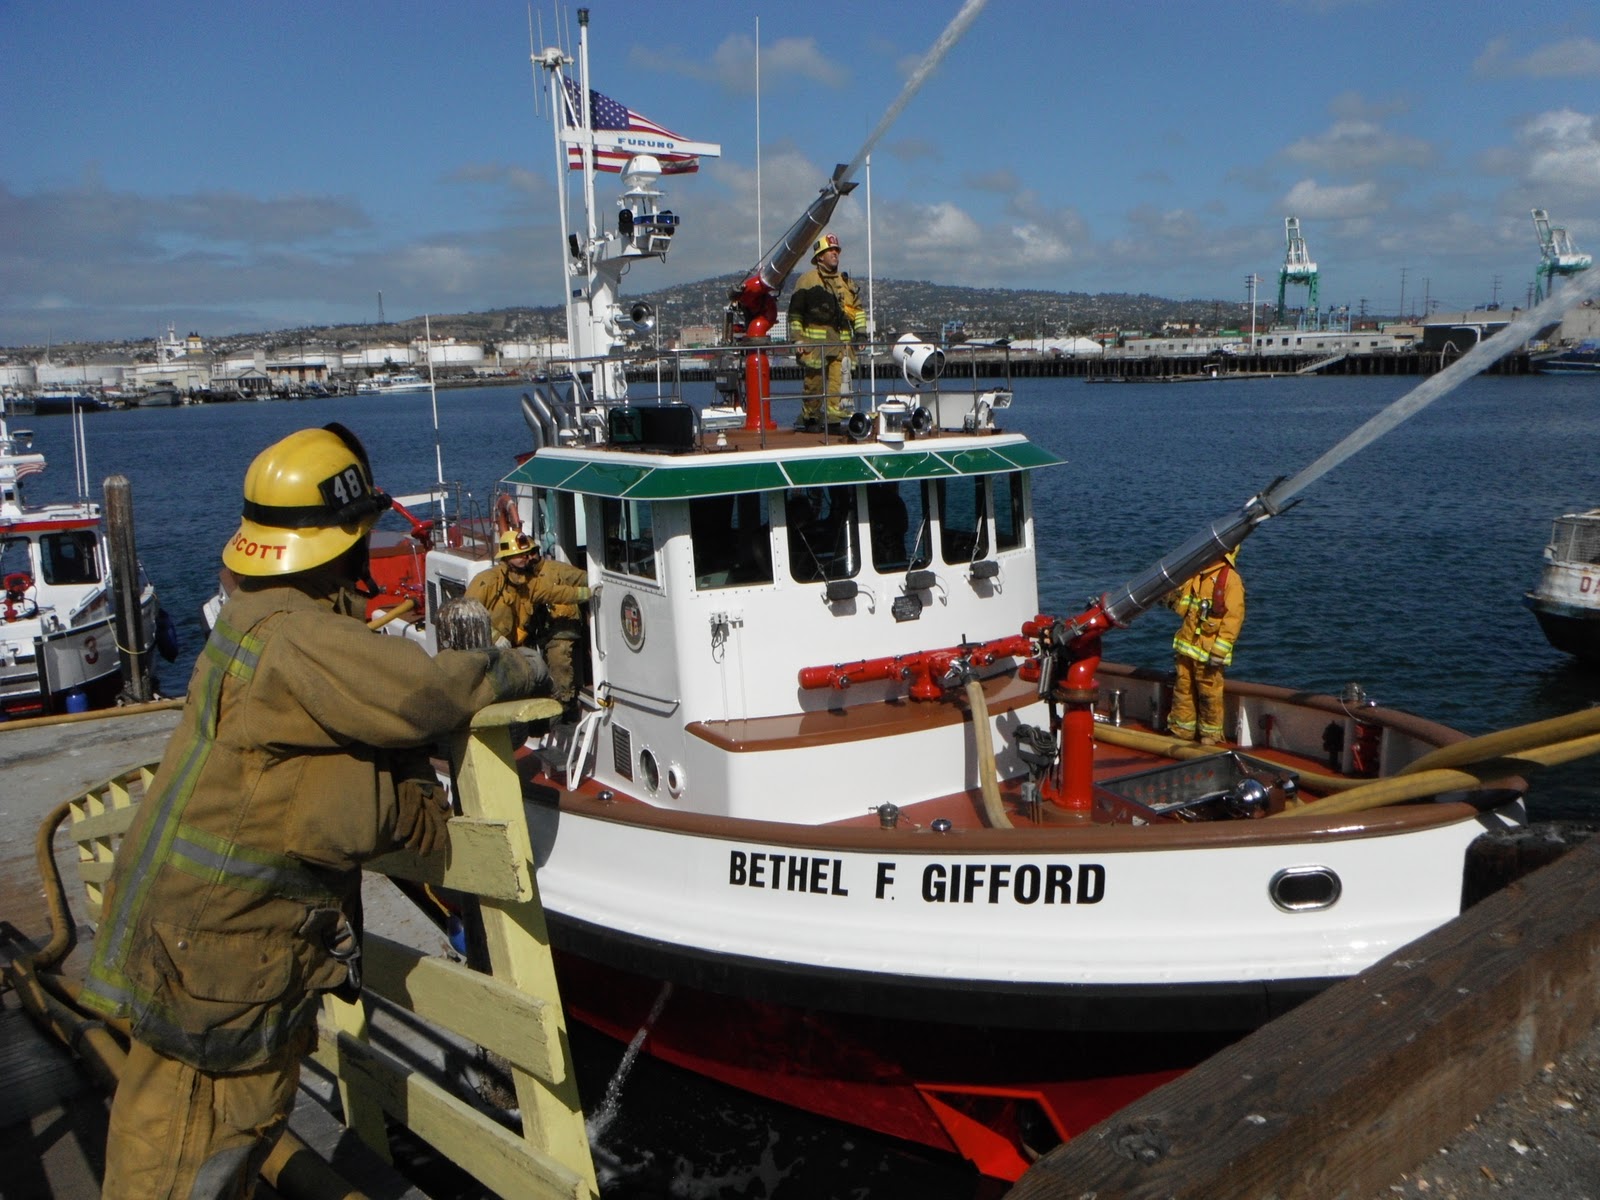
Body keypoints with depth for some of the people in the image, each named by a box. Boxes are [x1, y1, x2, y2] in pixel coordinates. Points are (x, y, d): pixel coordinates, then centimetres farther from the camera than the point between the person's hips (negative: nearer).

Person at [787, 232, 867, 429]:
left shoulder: (845, 282, 18)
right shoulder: (807, 280, 2)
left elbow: (857, 307, 24)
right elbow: (795, 313, 2)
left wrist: (860, 330, 12)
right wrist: (797, 339, -5)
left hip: (841, 342, 4)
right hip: (815, 341, -4)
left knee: (839, 380, -5)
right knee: (813, 382, -1)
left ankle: (836, 415, -3)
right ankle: (809, 418, 10)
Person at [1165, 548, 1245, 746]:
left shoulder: (1231, 579, -12)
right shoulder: (1196, 574, 12)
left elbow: (1233, 618, -16)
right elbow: (1182, 607, 23)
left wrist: (1219, 652, -19)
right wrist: (1173, 597, 2)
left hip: (1208, 651, -7)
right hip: (1187, 646, 7)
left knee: (1209, 693, 1)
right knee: (1183, 689, 12)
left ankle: (1210, 734, 15)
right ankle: (1182, 731, 22)